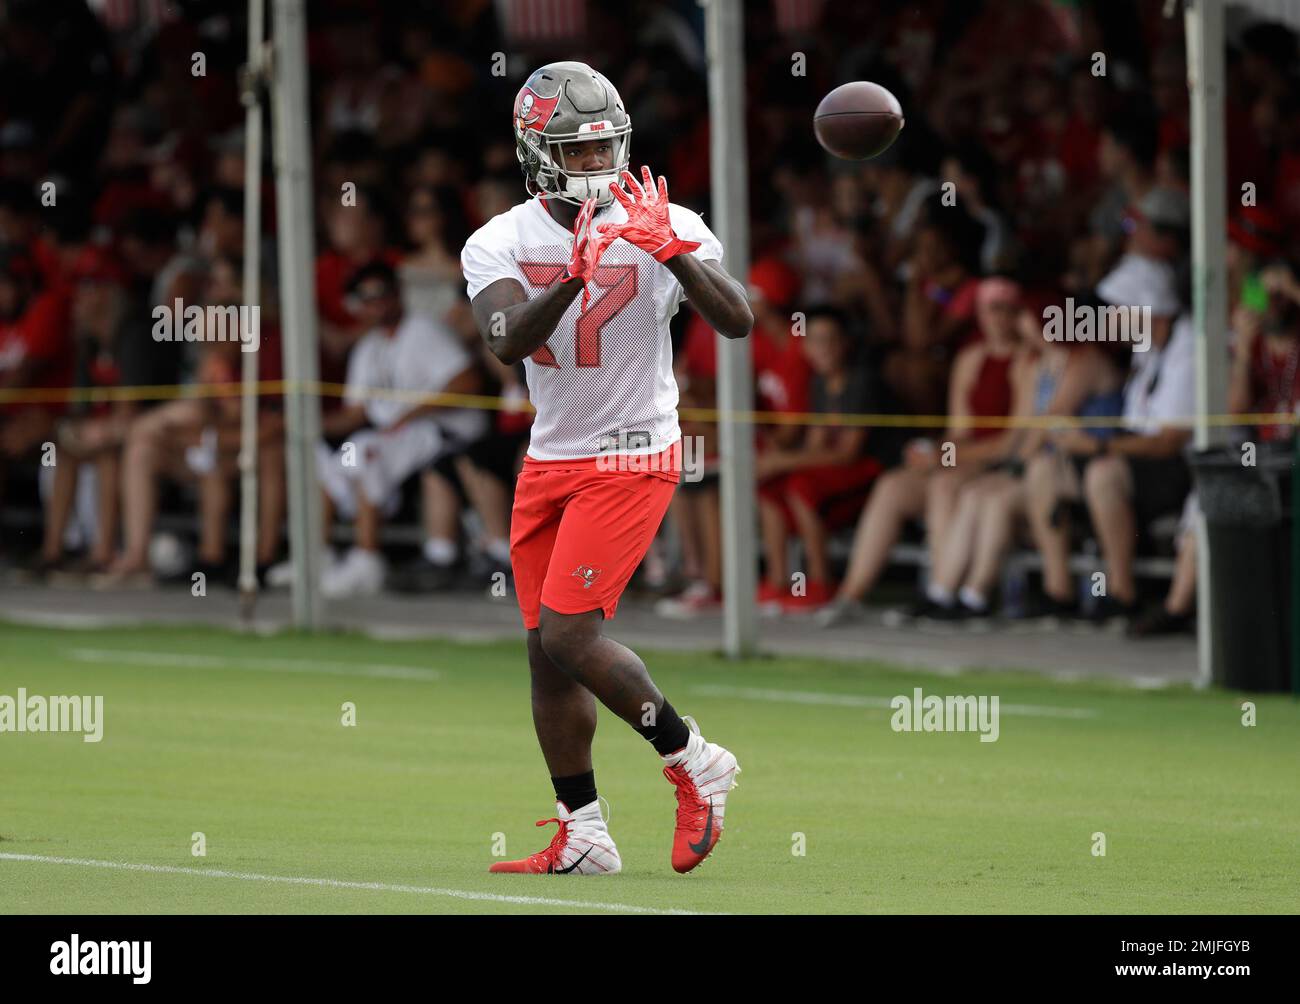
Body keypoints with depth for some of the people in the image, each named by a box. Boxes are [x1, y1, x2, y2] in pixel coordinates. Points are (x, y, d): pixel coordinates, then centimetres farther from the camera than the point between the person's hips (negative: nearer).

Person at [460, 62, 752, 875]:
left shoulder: (666, 228, -10)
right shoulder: (501, 244, -2)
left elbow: (738, 322, -20)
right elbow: (509, 343, -20)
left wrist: (673, 254, -33)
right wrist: (574, 277, -35)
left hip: (632, 458, -5)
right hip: (550, 462, 5)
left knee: (569, 634, -15)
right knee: (547, 651, 6)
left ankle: (694, 762, 3)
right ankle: (583, 837, 15)